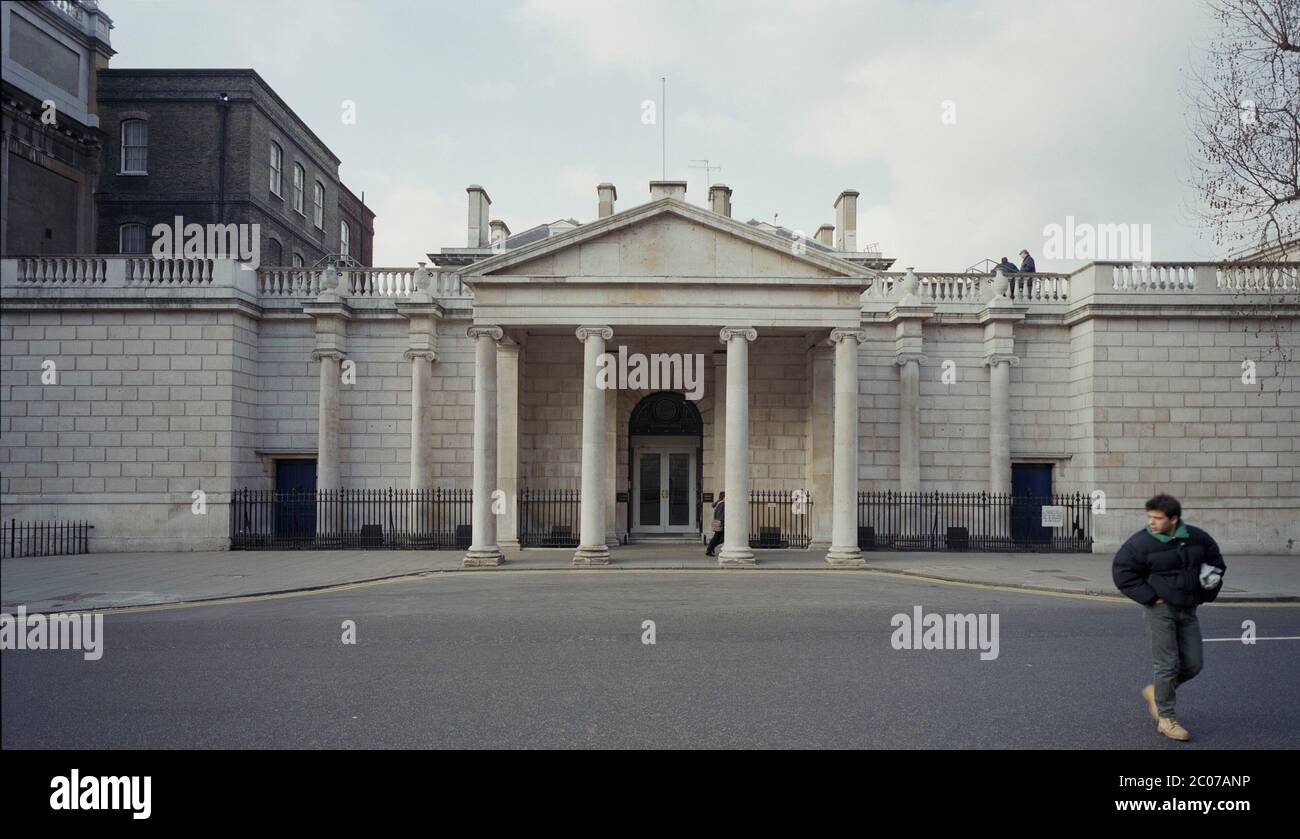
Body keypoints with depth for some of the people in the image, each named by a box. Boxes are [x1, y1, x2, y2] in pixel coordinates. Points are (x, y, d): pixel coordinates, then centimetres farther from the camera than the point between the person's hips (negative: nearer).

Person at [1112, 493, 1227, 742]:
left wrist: (1205, 595, 7)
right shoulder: (1141, 542, -13)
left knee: (1193, 664, 7)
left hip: (1187, 610, 5)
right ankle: (1166, 719, 6)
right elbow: (1122, 572, -10)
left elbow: (1216, 562, 17)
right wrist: (1150, 597, -14)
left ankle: (1155, 691, 29)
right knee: (1167, 665, -6)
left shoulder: (1196, 538, 1)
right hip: (1161, 610, -5)